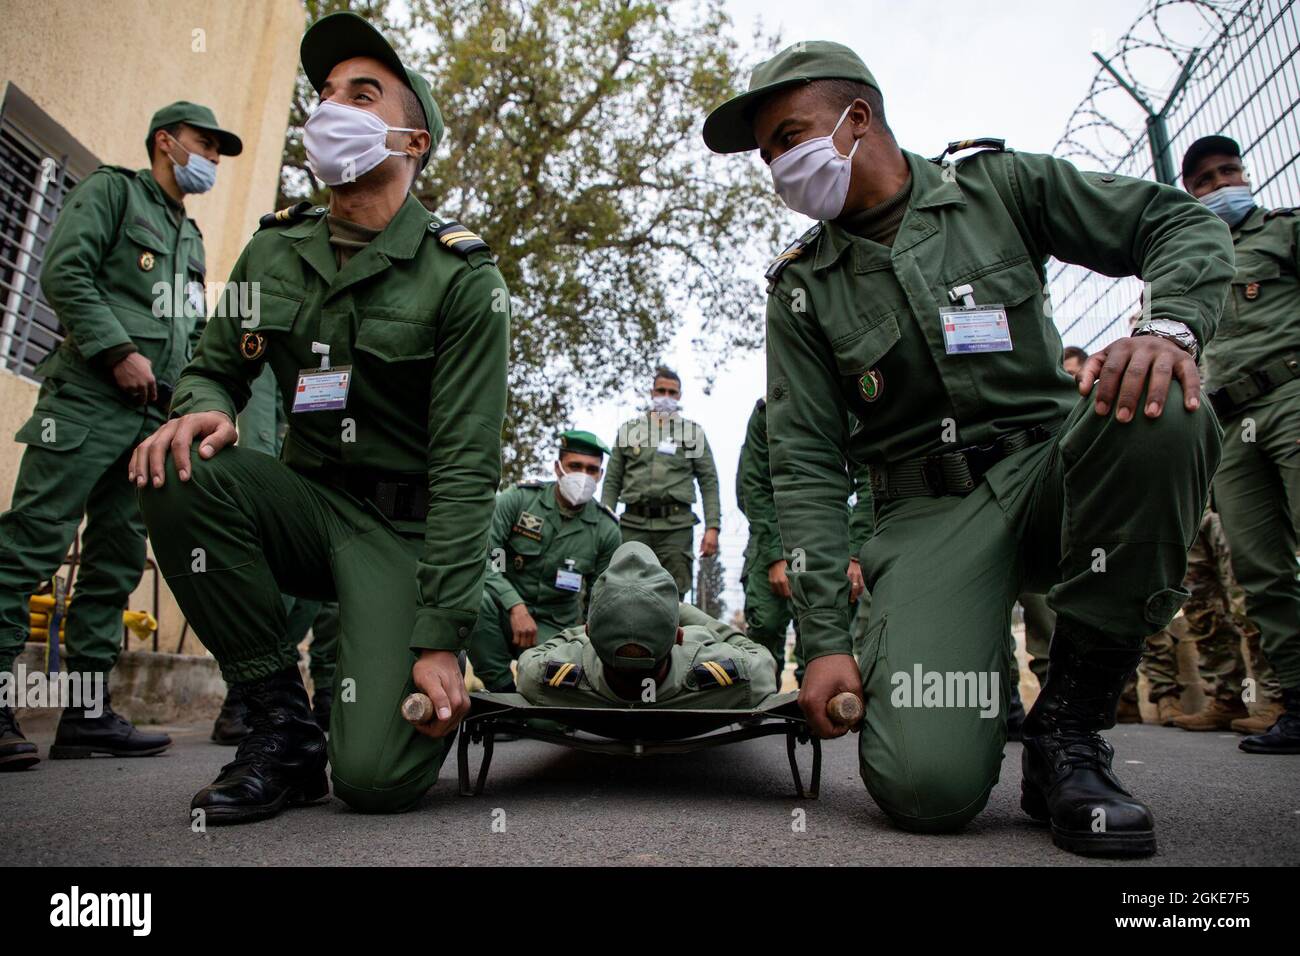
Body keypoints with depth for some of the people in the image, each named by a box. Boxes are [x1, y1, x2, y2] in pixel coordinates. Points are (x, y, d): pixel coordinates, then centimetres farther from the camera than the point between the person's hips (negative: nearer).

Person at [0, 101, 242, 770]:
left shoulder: (191, 236, 29)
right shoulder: (111, 190, 9)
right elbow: (63, 273, -6)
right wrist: (119, 351, -14)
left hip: (156, 415, 7)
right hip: (88, 399, -7)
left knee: (118, 562, 4)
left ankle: (87, 713, 8)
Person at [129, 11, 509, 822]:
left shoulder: (462, 277, -11)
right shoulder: (275, 251, 6)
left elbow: (466, 468, -16)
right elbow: (214, 368, 15)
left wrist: (441, 639, -22)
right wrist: (202, 409, -13)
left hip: (407, 528, -5)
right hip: (309, 504, 6)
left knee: (375, 777, -20)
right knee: (180, 474, -25)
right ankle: (284, 724, -9)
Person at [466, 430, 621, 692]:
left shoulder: (606, 531, -2)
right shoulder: (518, 499, -8)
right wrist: (515, 606, -26)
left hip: (554, 626, 1)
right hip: (504, 608, -1)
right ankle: (503, 688, -15)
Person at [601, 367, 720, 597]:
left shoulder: (693, 432, 13)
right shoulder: (628, 430, 16)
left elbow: (709, 481, 8)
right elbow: (612, 482, 14)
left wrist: (712, 526, -3)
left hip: (676, 526, -1)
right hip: (633, 524, 1)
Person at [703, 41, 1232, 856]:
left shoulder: (996, 186, 7)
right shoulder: (804, 289, 6)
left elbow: (1184, 224, 4)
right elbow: (807, 464, -2)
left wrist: (1172, 329, -20)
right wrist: (826, 638, -10)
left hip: (1051, 472, 2)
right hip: (927, 509, -2)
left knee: (1160, 411, -33)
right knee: (926, 784, -24)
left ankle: (1069, 725, -17)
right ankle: (973, 672, 14)